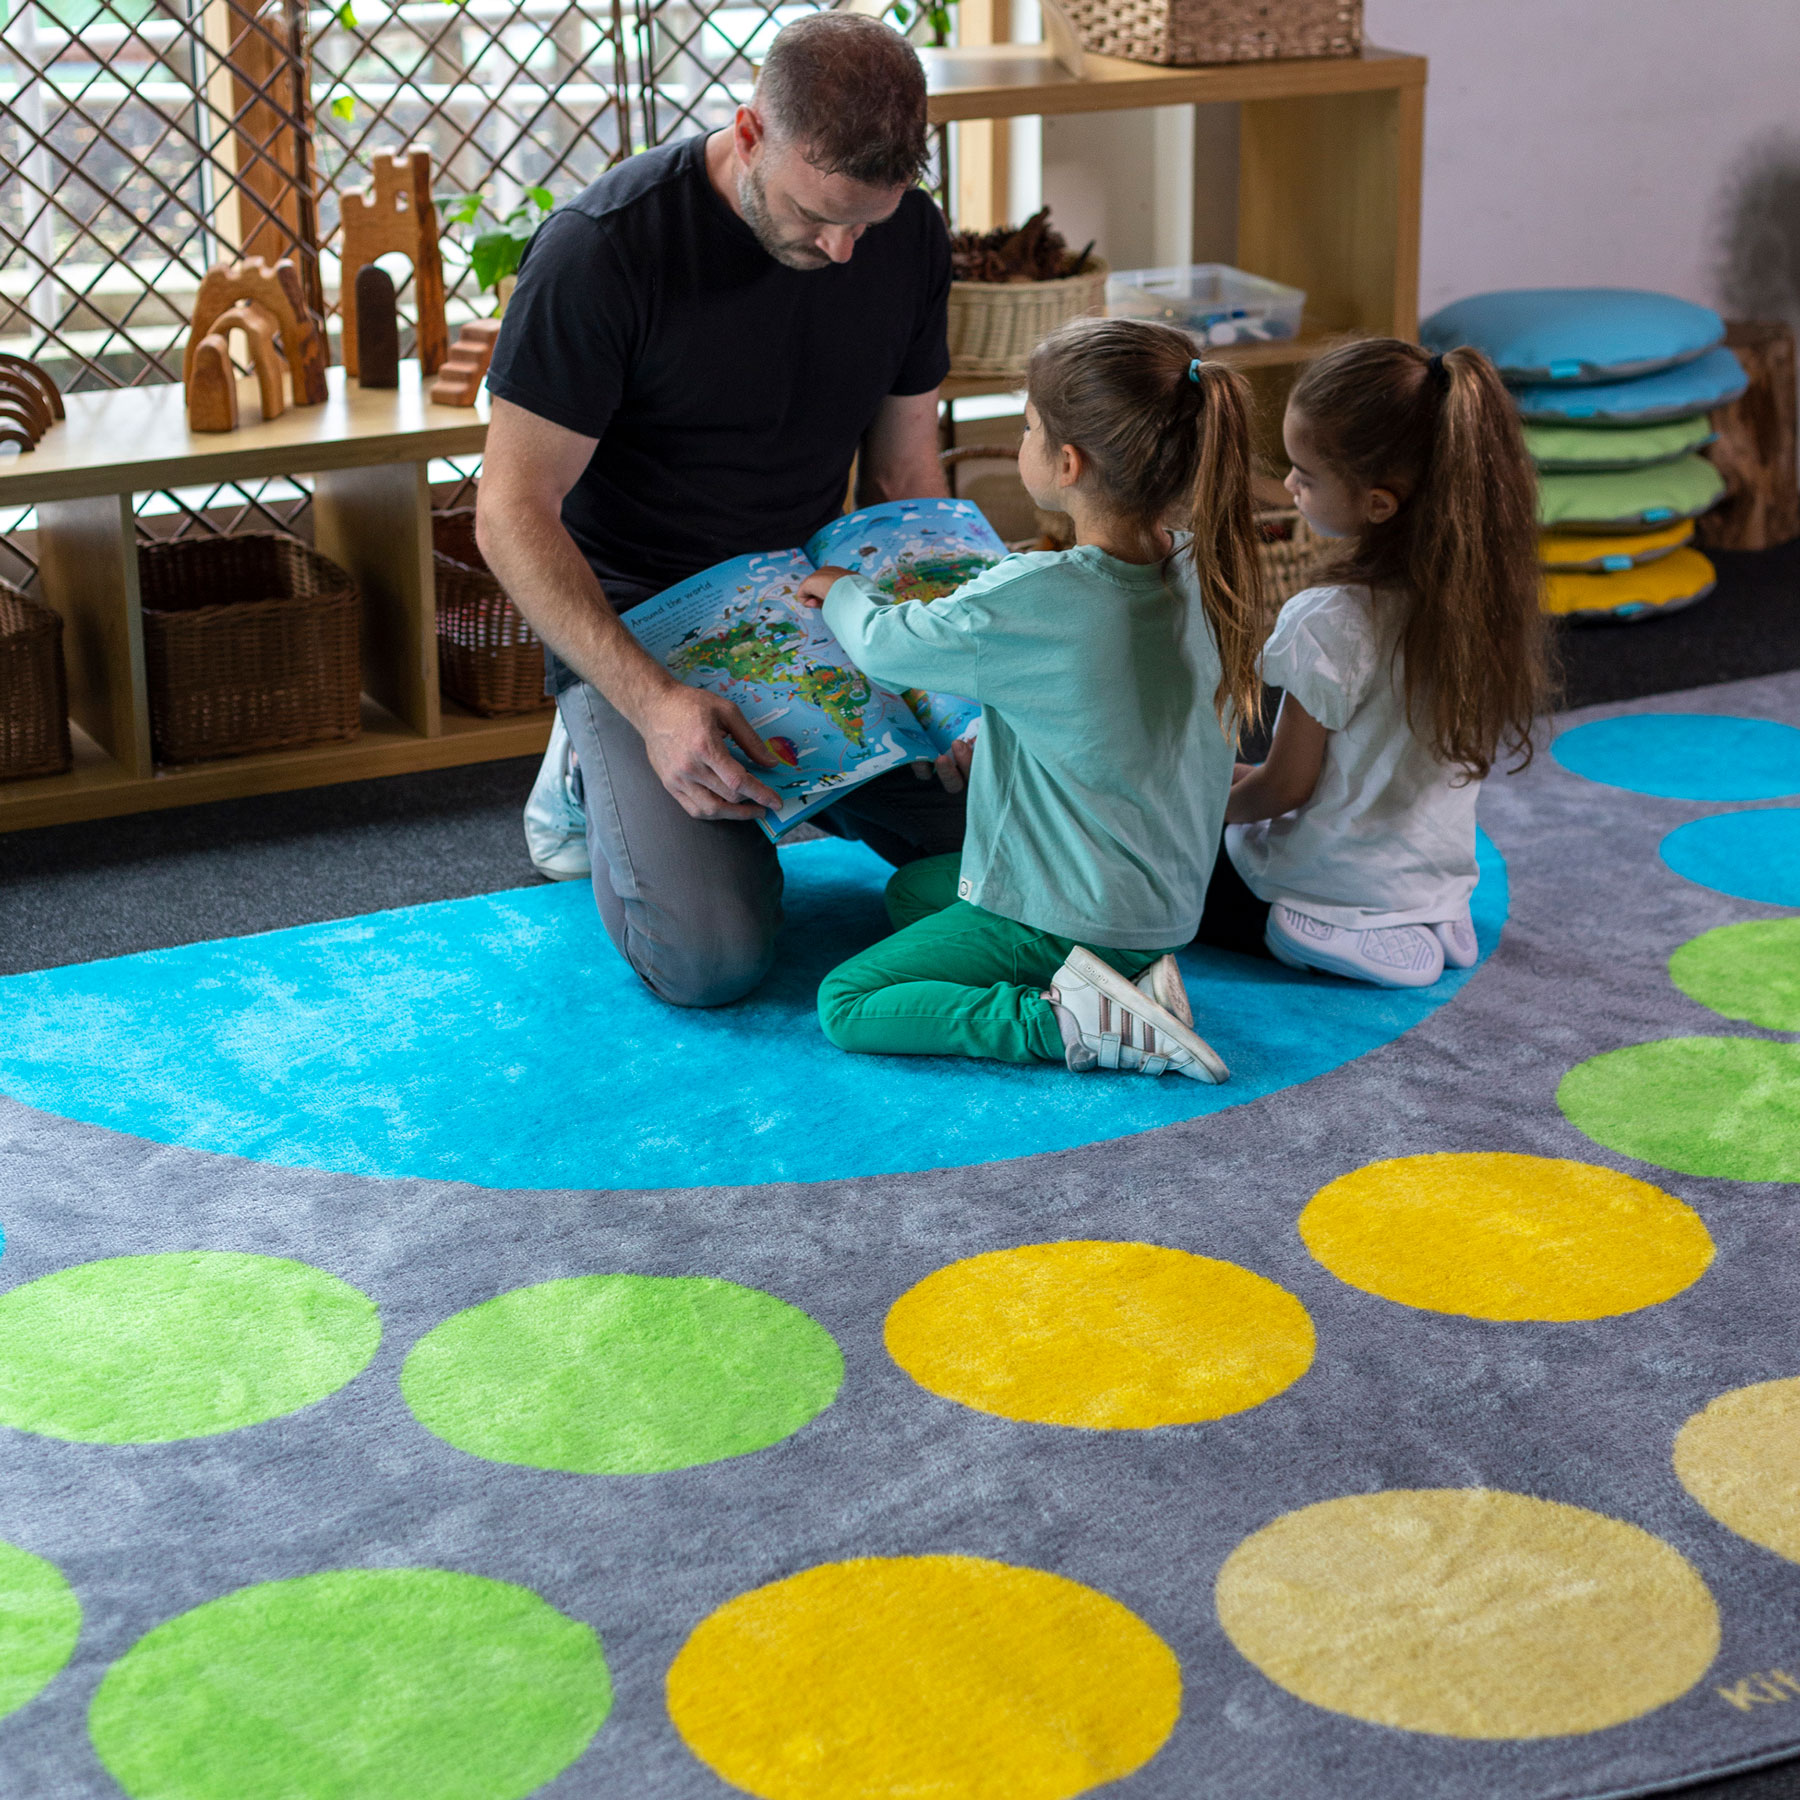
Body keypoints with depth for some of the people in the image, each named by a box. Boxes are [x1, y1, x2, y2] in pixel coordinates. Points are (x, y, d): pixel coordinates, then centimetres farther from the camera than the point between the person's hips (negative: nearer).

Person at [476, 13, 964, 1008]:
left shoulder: (908, 238, -5)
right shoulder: (603, 250, -22)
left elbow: (904, 471, 7)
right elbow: (513, 513, -20)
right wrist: (650, 700, -32)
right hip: (633, 616, -5)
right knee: (712, 957, -22)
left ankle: (771, 772, 16)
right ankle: (600, 774, 10)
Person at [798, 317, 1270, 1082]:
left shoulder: (1029, 600, -27)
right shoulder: (1202, 575, -6)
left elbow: (882, 647, -8)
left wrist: (841, 590, 13)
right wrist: (984, 744, 20)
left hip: (1064, 918, -8)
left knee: (845, 1004, -2)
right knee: (911, 888, 27)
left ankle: (1060, 1023, -15)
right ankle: (1126, 977, 9)